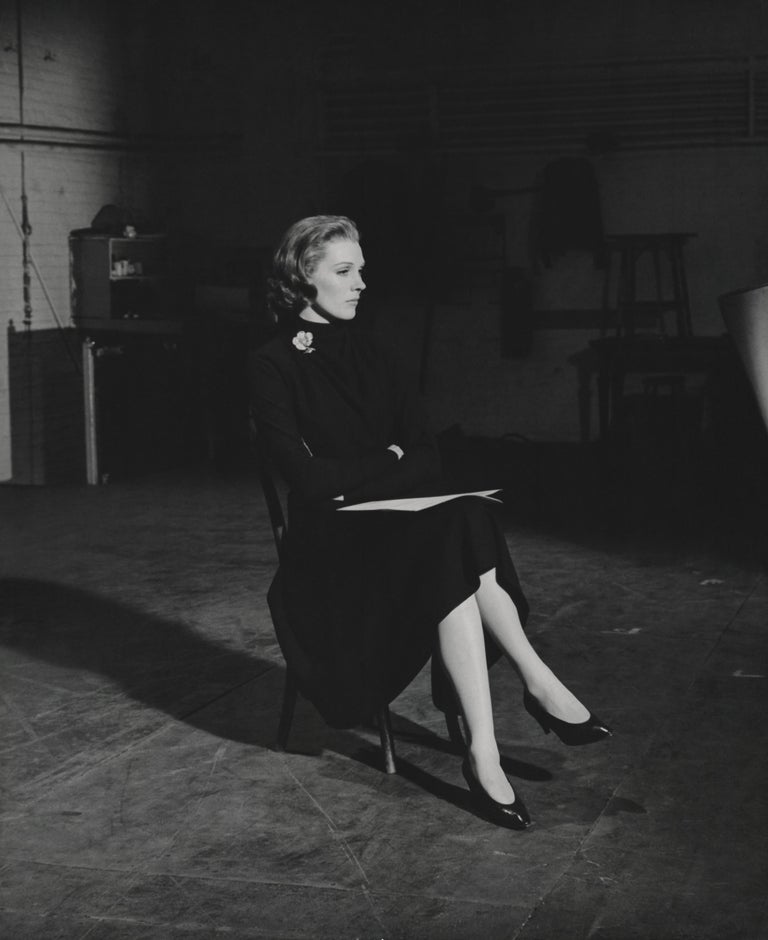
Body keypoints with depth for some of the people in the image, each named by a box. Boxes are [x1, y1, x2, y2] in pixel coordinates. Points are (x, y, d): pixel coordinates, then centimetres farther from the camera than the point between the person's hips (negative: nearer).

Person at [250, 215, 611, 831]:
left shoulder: (370, 355, 16)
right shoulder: (275, 367, -2)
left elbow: (428, 460, 7)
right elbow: (305, 476, -14)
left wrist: (357, 477, -11)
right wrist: (389, 462, -5)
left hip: (400, 525, 5)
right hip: (329, 543, -5)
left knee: (463, 527, -30)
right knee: (458, 534, -32)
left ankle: (483, 751, -34)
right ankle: (538, 683, -28)